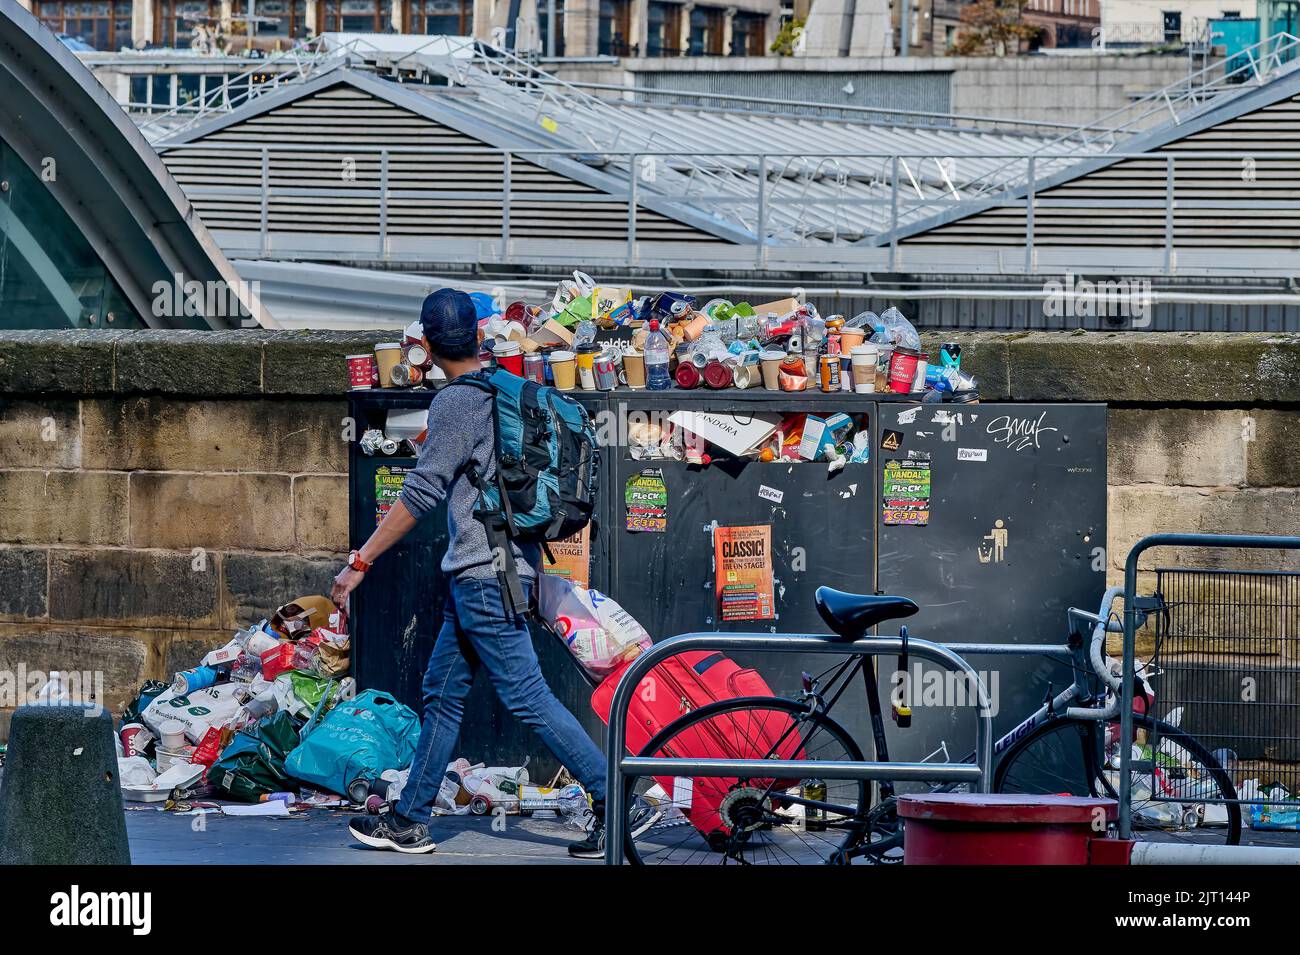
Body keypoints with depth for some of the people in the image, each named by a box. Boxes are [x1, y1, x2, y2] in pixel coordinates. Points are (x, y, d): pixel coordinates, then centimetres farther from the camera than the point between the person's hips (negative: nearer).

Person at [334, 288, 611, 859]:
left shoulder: (457, 403, -15)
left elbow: (420, 495, -18)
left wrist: (361, 561, -14)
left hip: (483, 577, -9)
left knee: (528, 697, -8)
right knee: (442, 694, 12)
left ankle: (614, 799, -9)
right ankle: (409, 822, 16)